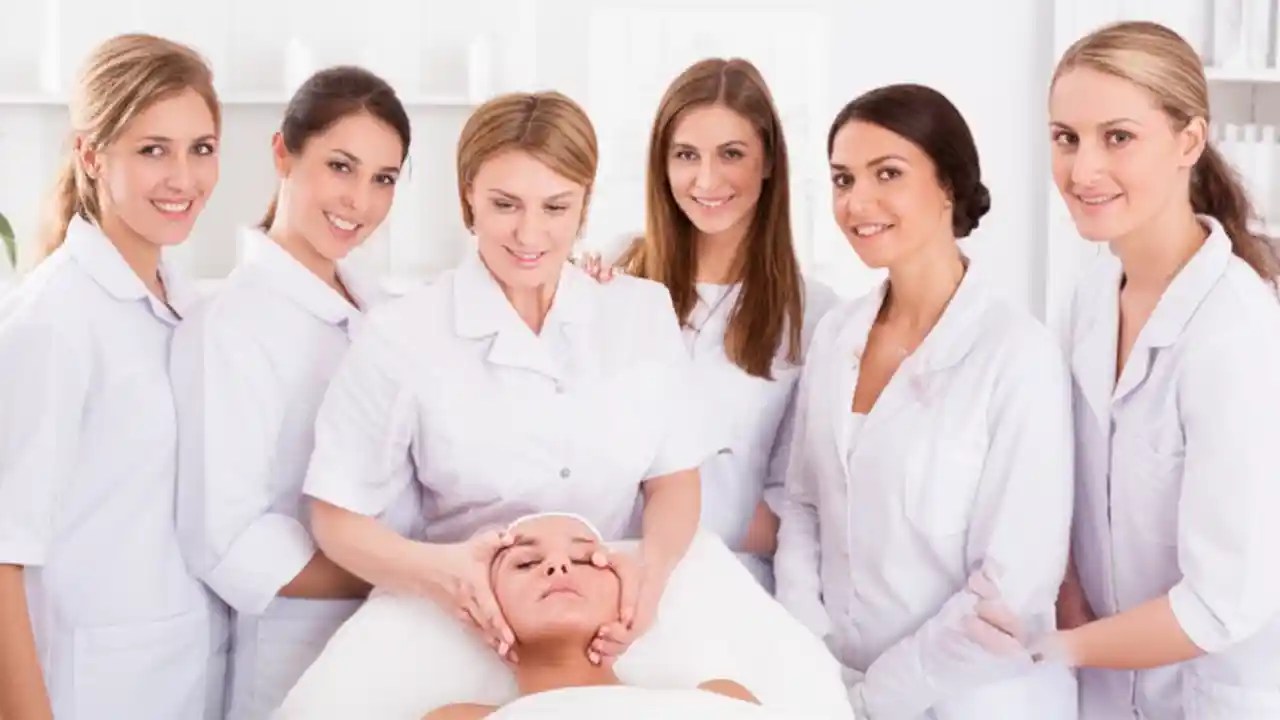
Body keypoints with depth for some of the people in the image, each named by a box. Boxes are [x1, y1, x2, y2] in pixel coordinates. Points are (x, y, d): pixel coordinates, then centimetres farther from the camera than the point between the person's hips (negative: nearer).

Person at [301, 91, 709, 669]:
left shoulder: (644, 313, 5)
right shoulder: (400, 337, -5)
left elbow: (674, 479, 6)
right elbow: (336, 518, -3)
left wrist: (653, 567, -15)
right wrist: (438, 571, -22)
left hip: (621, 636, 1)